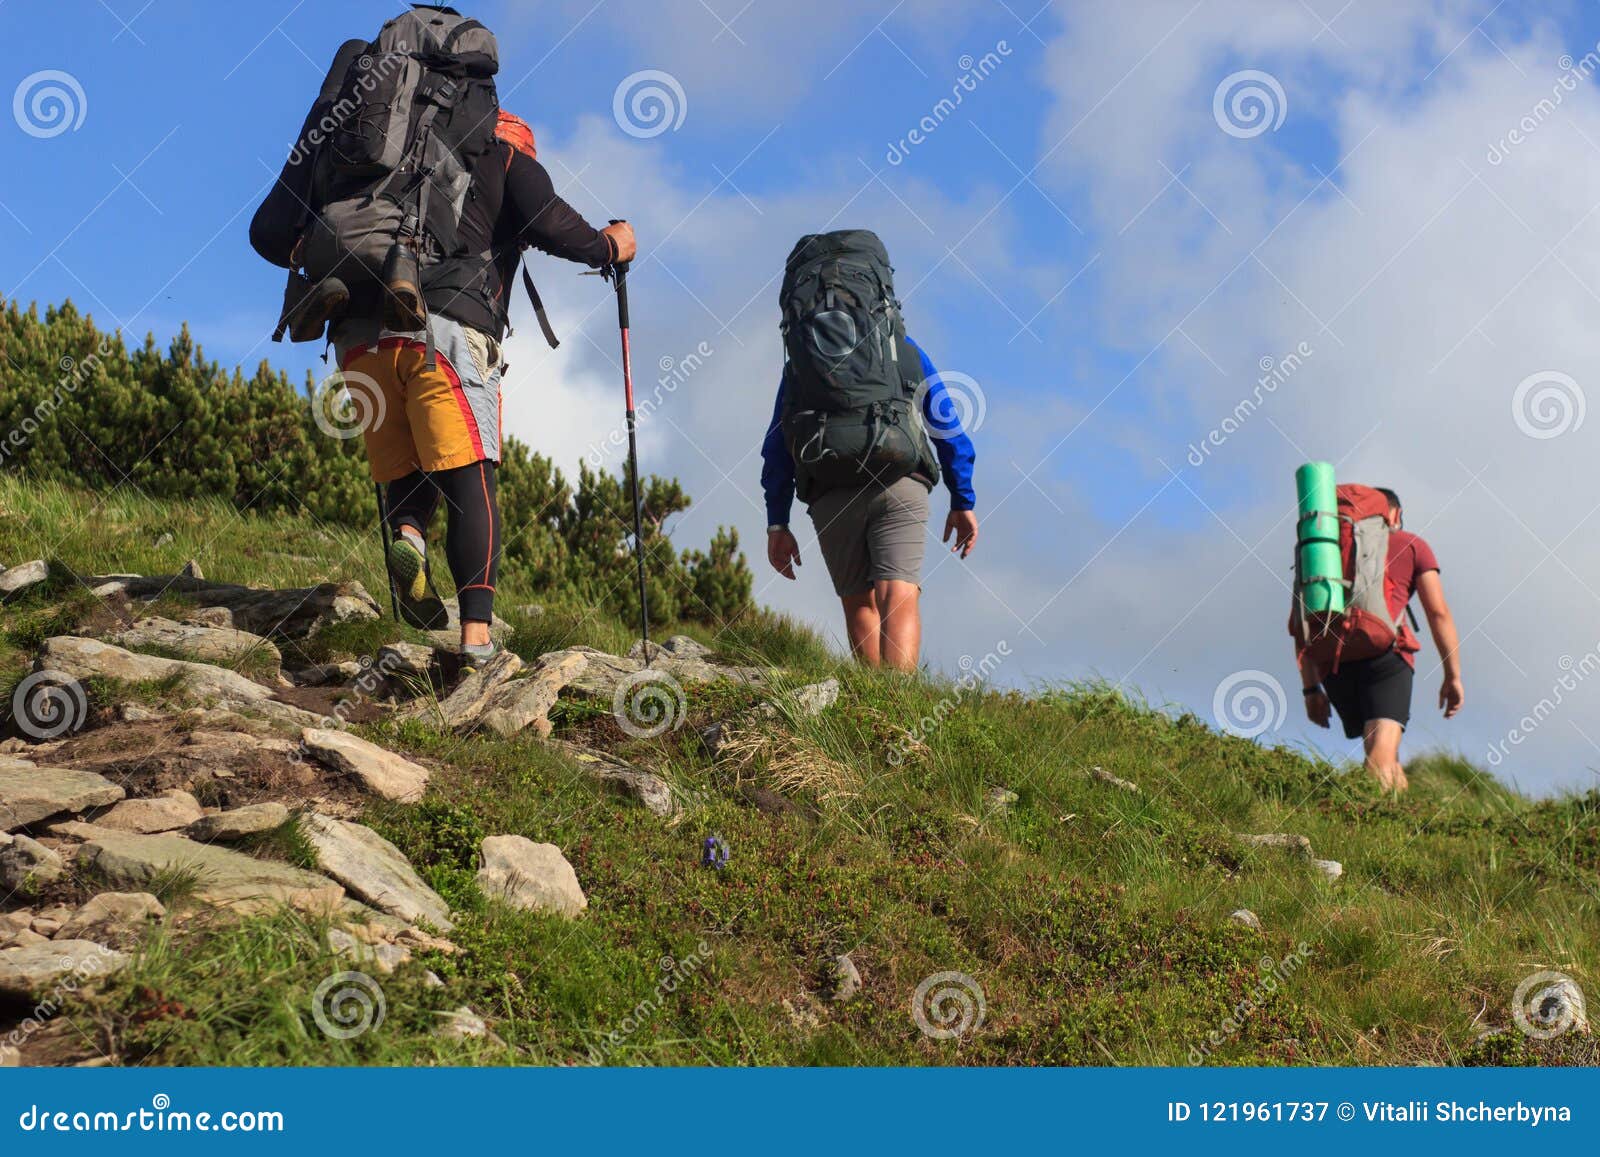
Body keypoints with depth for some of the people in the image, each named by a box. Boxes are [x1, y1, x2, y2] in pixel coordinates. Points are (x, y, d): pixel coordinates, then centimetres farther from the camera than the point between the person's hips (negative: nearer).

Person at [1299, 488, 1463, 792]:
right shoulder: (1412, 546, 17)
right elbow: (1438, 612, 6)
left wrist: (1311, 688, 16)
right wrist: (1453, 676, 9)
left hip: (1333, 662, 4)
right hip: (1384, 656, -4)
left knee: (1383, 759, 19)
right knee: (1382, 761, -18)